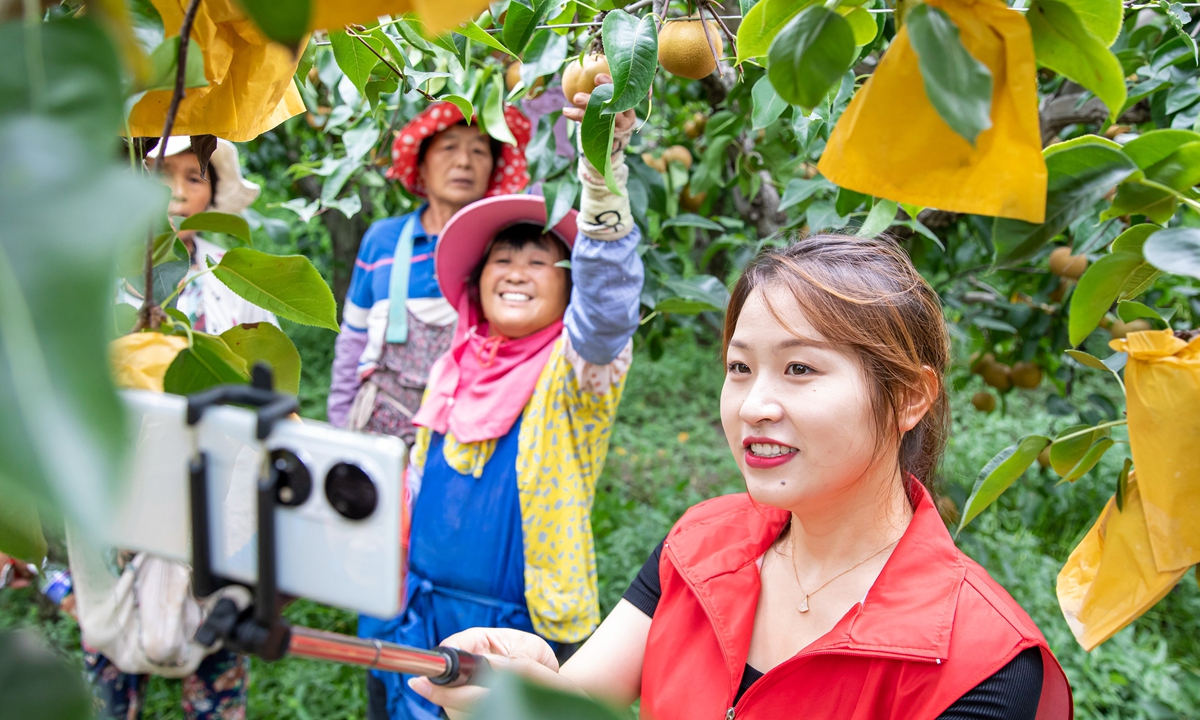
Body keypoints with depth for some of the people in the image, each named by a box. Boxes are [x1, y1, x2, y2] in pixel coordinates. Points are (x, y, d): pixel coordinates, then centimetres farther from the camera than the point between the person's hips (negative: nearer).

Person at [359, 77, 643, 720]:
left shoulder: (573, 369, -13)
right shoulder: (451, 371, 3)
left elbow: (607, 293, -33)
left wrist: (602, 164, -46)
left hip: (527, 628, -5)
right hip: (423, 614, 5)